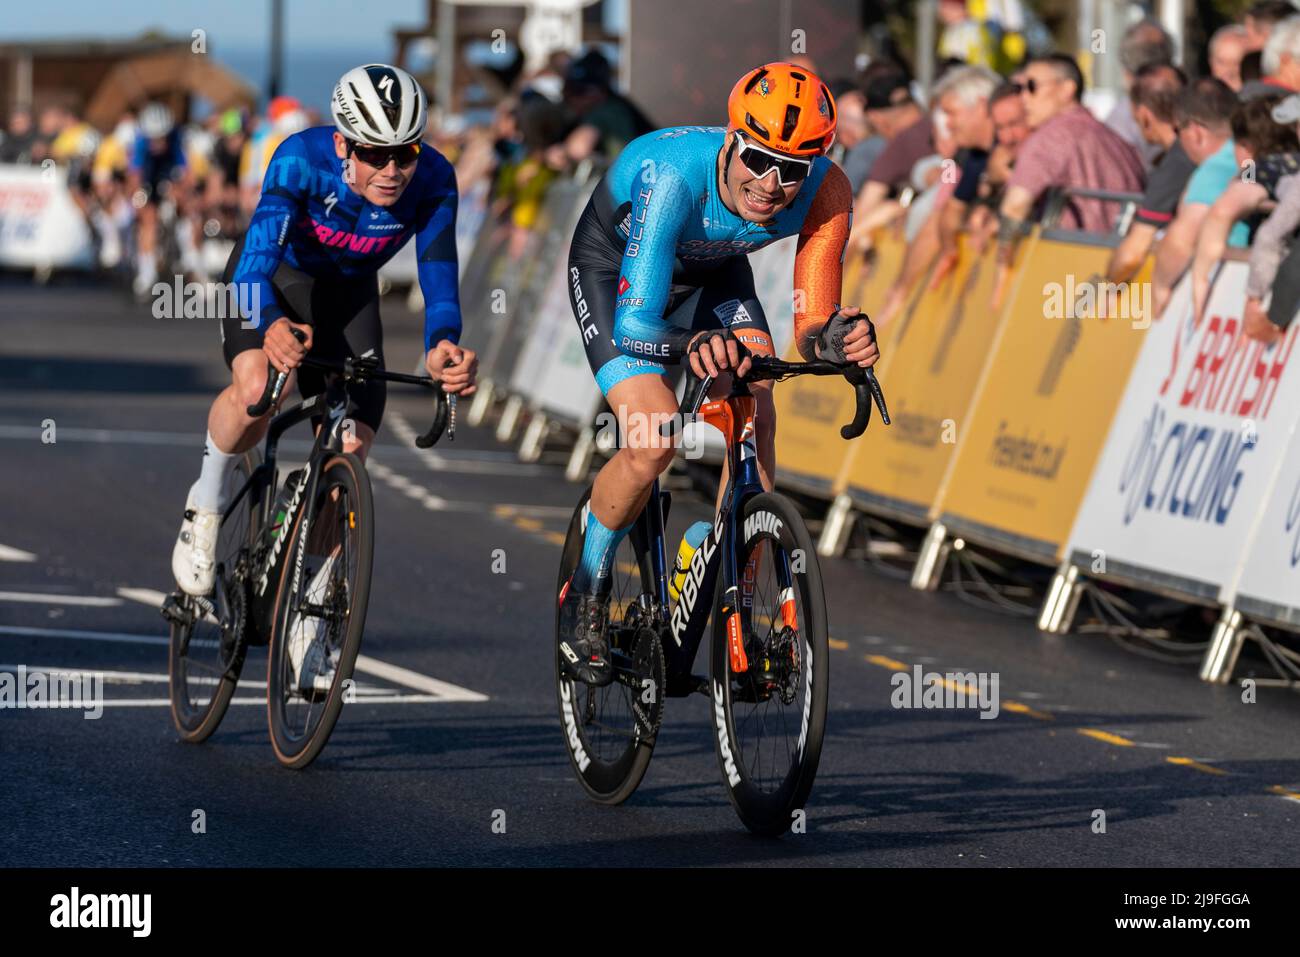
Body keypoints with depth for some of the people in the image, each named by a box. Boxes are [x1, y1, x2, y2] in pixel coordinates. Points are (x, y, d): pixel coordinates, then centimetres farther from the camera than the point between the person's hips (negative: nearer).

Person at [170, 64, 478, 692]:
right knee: (259, 387, -35)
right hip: (272, 279, -3)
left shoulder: (432, 181, -27)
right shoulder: (302, 160, -35)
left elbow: (438, 279, -29)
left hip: (347, 296, 3)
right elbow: (257, 256, -44)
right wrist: (271, 328, -65)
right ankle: (207, 504, -4)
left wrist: (443, 347, -51)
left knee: (349, 453, -8)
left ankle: (306, 625, 10)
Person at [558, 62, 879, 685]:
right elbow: (632, 324, -47)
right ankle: (585, 598, 3)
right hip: (614, 265, -4)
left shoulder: (825, 192, -31)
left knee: (755, 422, -16)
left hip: (713, 267, 4)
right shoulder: (672, 176, -42)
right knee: (654, 442, -21)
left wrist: (837, 338, -52)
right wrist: (690, 346, -68)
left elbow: (811, 326, -28)